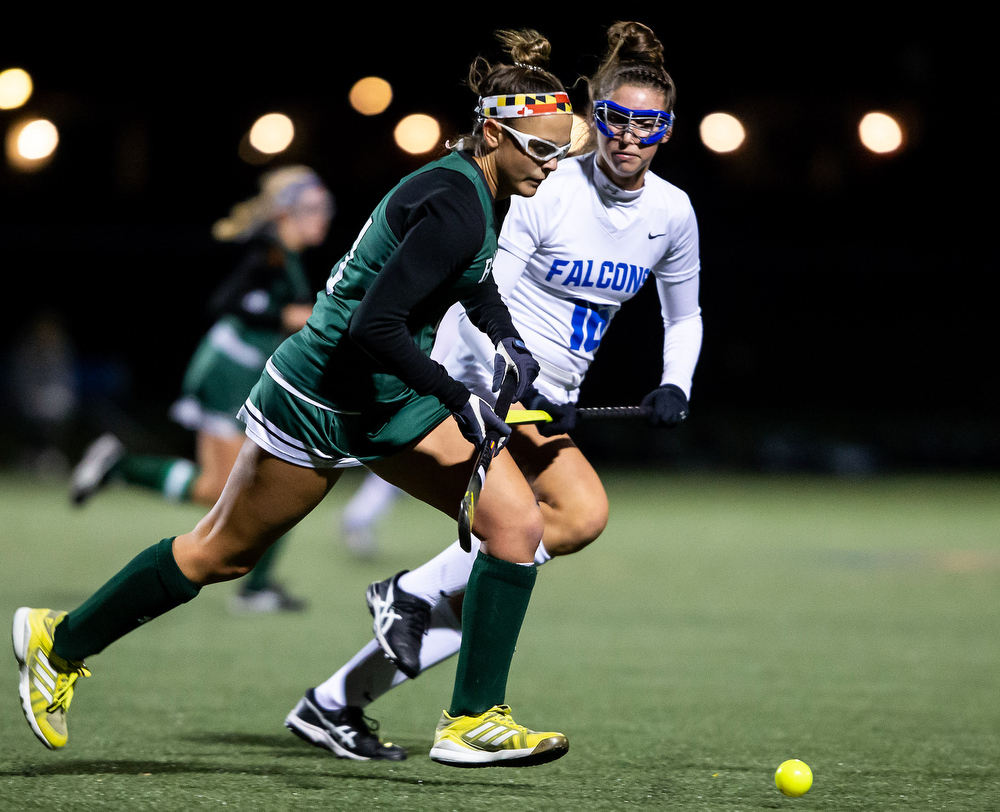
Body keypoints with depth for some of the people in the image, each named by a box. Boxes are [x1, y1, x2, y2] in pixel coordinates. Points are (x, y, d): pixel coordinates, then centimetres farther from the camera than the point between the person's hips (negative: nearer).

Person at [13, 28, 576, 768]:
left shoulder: (486, 188, 2)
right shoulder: (456, 208, -27)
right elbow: (374, 325, -32)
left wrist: (505, 337, 9)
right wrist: (461, 402, -27)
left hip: (395, 399, 8)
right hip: (322, 405, -8)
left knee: (518, 524, -7)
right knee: (223, 553, 9)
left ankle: (473, 721, -3)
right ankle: (59, 644, 29)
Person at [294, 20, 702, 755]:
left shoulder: (672, 213, 3)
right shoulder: (548, 191, -16)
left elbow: (684, 316, 18)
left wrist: (675, 386, 0)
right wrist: (520, 392, -28)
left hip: (550, 399, 7)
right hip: (480, 381, -7)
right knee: (583, 511, -29)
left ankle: (335, 701, 13)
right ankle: (410, 592, -15)